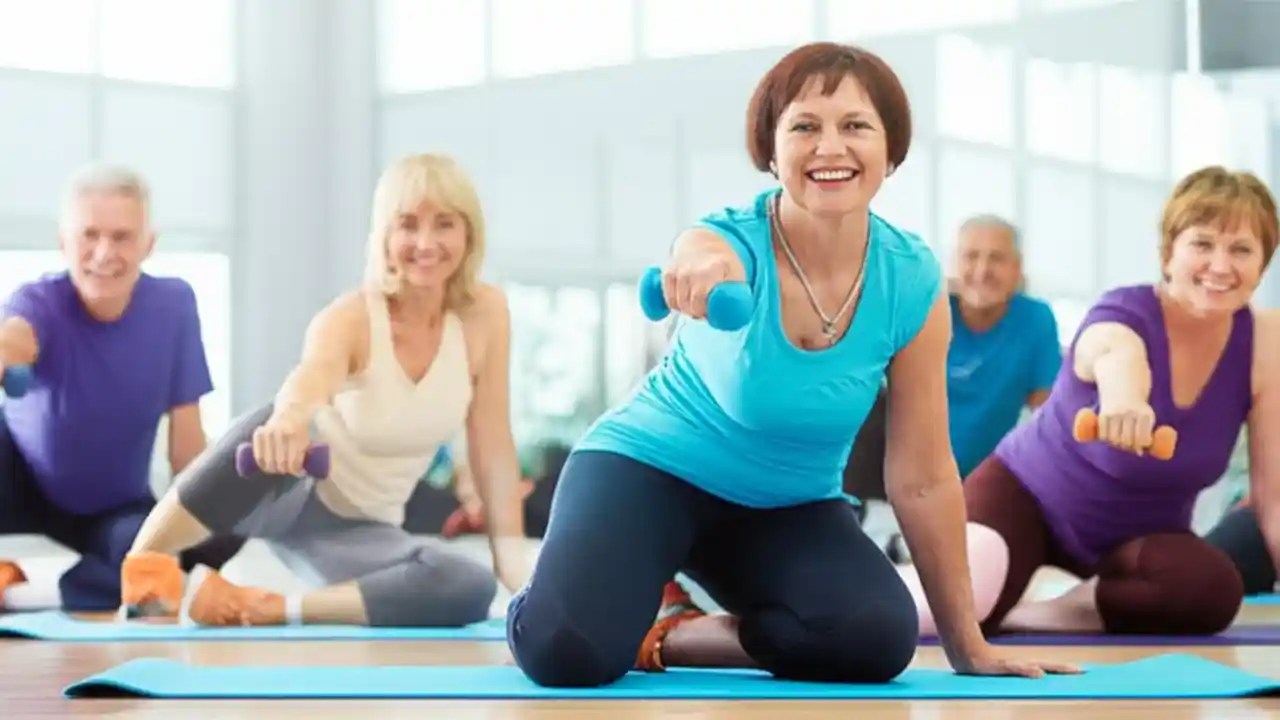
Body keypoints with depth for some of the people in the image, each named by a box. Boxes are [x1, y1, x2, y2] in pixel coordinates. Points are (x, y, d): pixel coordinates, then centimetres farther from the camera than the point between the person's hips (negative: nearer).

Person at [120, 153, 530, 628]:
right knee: (271, 438, -40)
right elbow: (314, 372, -47)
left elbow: (492, 445, -6)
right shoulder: (351, 319, -22)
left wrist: (515, 568, -11)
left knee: (471, 590, -29)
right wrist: (290, 417, -71)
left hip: (356, 529, 4)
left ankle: (268, 609, -21)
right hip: (284, 491, -3)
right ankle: (139, 576, -23)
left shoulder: (486, 314, -11)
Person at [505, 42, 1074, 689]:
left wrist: (967, 645, -4)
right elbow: (705, 260, -53)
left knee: (877, 640, -26)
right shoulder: (732, 243, -25)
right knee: (569, 653, -28)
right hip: (651, 468, -3)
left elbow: (922, 477, -8)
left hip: (790, 506, 3)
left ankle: (666, 637, -3)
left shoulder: (912, 282, -15)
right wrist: (698, 265, -80)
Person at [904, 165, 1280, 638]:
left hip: (1138, 530, 5)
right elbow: (1120, 360, -55)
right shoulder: (1120, 320, -27)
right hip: (1027, 493, -4)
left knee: (1213, 592, -27)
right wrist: (1124, 402, -79)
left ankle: (1023, 615, -9)